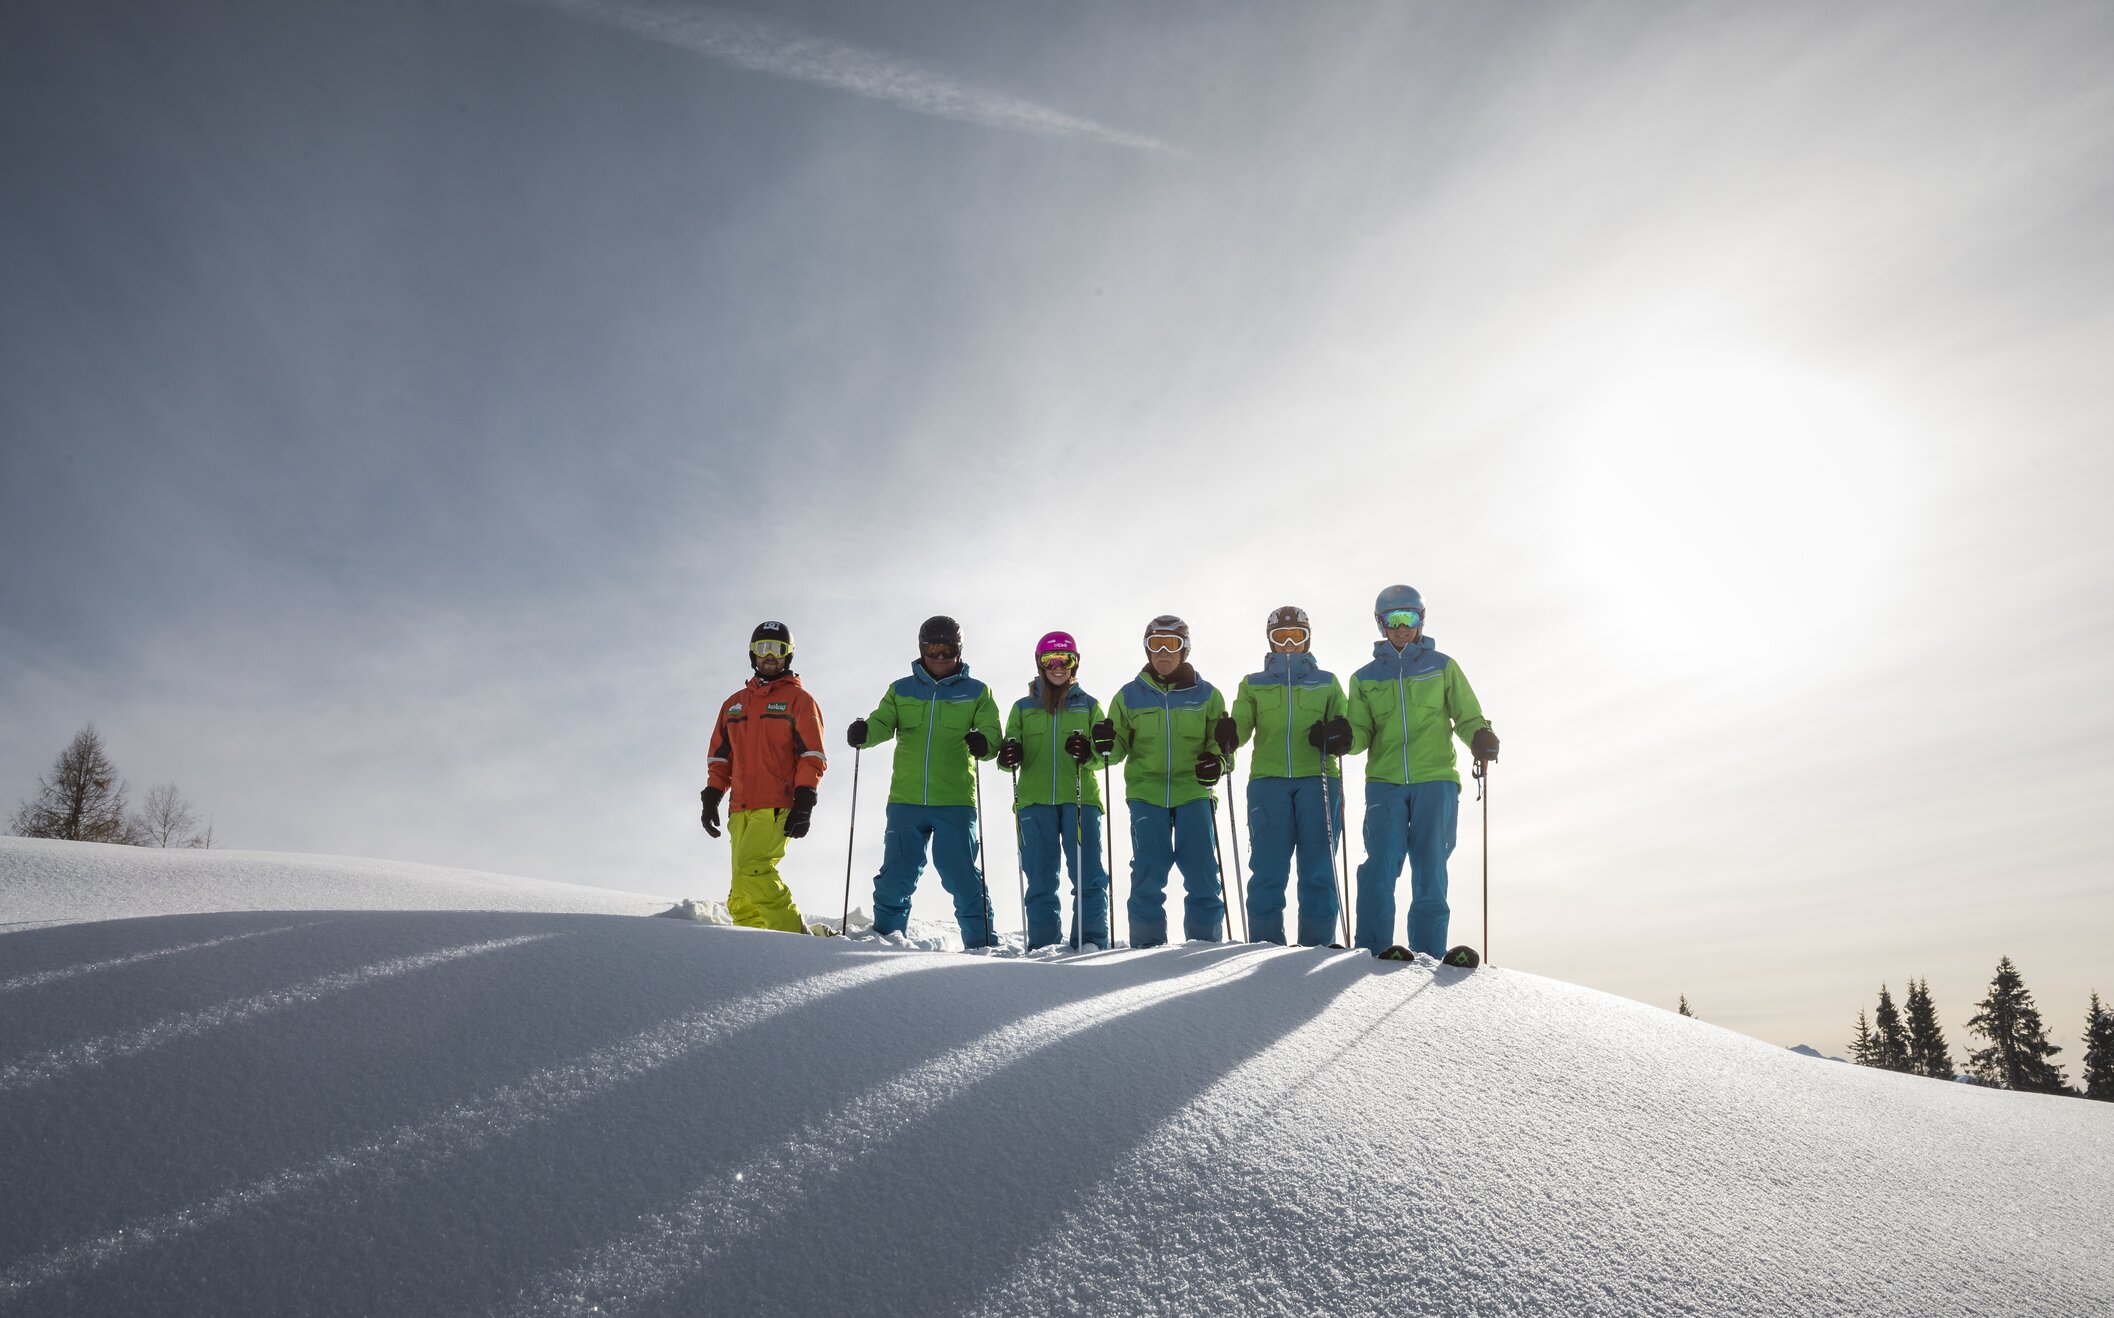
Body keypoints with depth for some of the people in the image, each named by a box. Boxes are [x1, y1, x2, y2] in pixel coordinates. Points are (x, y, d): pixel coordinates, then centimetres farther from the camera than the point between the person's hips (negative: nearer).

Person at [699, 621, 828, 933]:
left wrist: (804, 803, -10)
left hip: (777, 807, -6)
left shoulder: (798, 699, 6)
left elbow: (812, 755, -1)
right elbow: (720, 756, 23)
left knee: (752, 867, -23)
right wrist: (711, 798, 12)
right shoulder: (734, 703, 22)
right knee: (741, 898, 1)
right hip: (741, 809, 6)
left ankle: (791, 934, -17)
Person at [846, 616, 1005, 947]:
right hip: (905, 799, 2)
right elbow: (882, 723, 0)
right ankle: (885, 935, 19)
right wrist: (863, 731, -23)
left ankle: (981, 941, 10)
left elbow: (992, 734, 0)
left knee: (962, 876, -2)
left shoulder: (976, 692, 9)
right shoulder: (901, 690, 13)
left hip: (955, 802, -2)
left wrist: (983, 743, -23)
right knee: (896, 875, 4)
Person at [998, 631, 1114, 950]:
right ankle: (1043, 945, 7)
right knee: (1040, 879, 1)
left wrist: (1087, 753, -17)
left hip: (1080, 799, -1)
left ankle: (1091, 943, -3)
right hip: (1034, 800, 1)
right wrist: (1008, 757, -12)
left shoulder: (1089, 705, 14)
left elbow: (1104, 754, 5)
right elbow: (1011, 751, 11)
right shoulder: (1022, 707, 17)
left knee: (1088, 876, -7)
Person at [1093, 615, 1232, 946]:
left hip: (1194, 793, 0)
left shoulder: (1206, 695, 9)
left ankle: (1205, 944, 10)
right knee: (1148, 875, -4)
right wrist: (1106, 745, -12)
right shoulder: (1129, 695, 10)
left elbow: (1221, 745, 10)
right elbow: (1120, 746, 12)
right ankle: (1147, 946, 5)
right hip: (1146, 793, 0)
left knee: (1202, 875, -1)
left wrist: (1217, 763, -13)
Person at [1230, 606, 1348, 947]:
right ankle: (1265, 945, -1)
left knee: (1319, 871, -3)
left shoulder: (1327, 682, 21)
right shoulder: (1253, 684, 22)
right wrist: (1228, 734, -15)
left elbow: (1344, 726, 12)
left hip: (1317, 779, 0)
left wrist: (1338, 735, -11)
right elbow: (1241, 726, 8)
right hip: (1268, 779, 0)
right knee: (1267, 870, -5)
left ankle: (1317, 946, 1)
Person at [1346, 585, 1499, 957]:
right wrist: (1346, 737, -11)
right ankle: (1372, 953, -5)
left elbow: (1468, 717, 10)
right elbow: (1362, 732, 11)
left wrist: (1480, 737, -12)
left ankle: (1428, 957, 5)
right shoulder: (1365, 677, 16)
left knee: (1430, 871, -1)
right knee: (1380, 868, -10)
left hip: (1435, 781, 0)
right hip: (1384, 783, 1)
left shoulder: (1442, 667, 13)